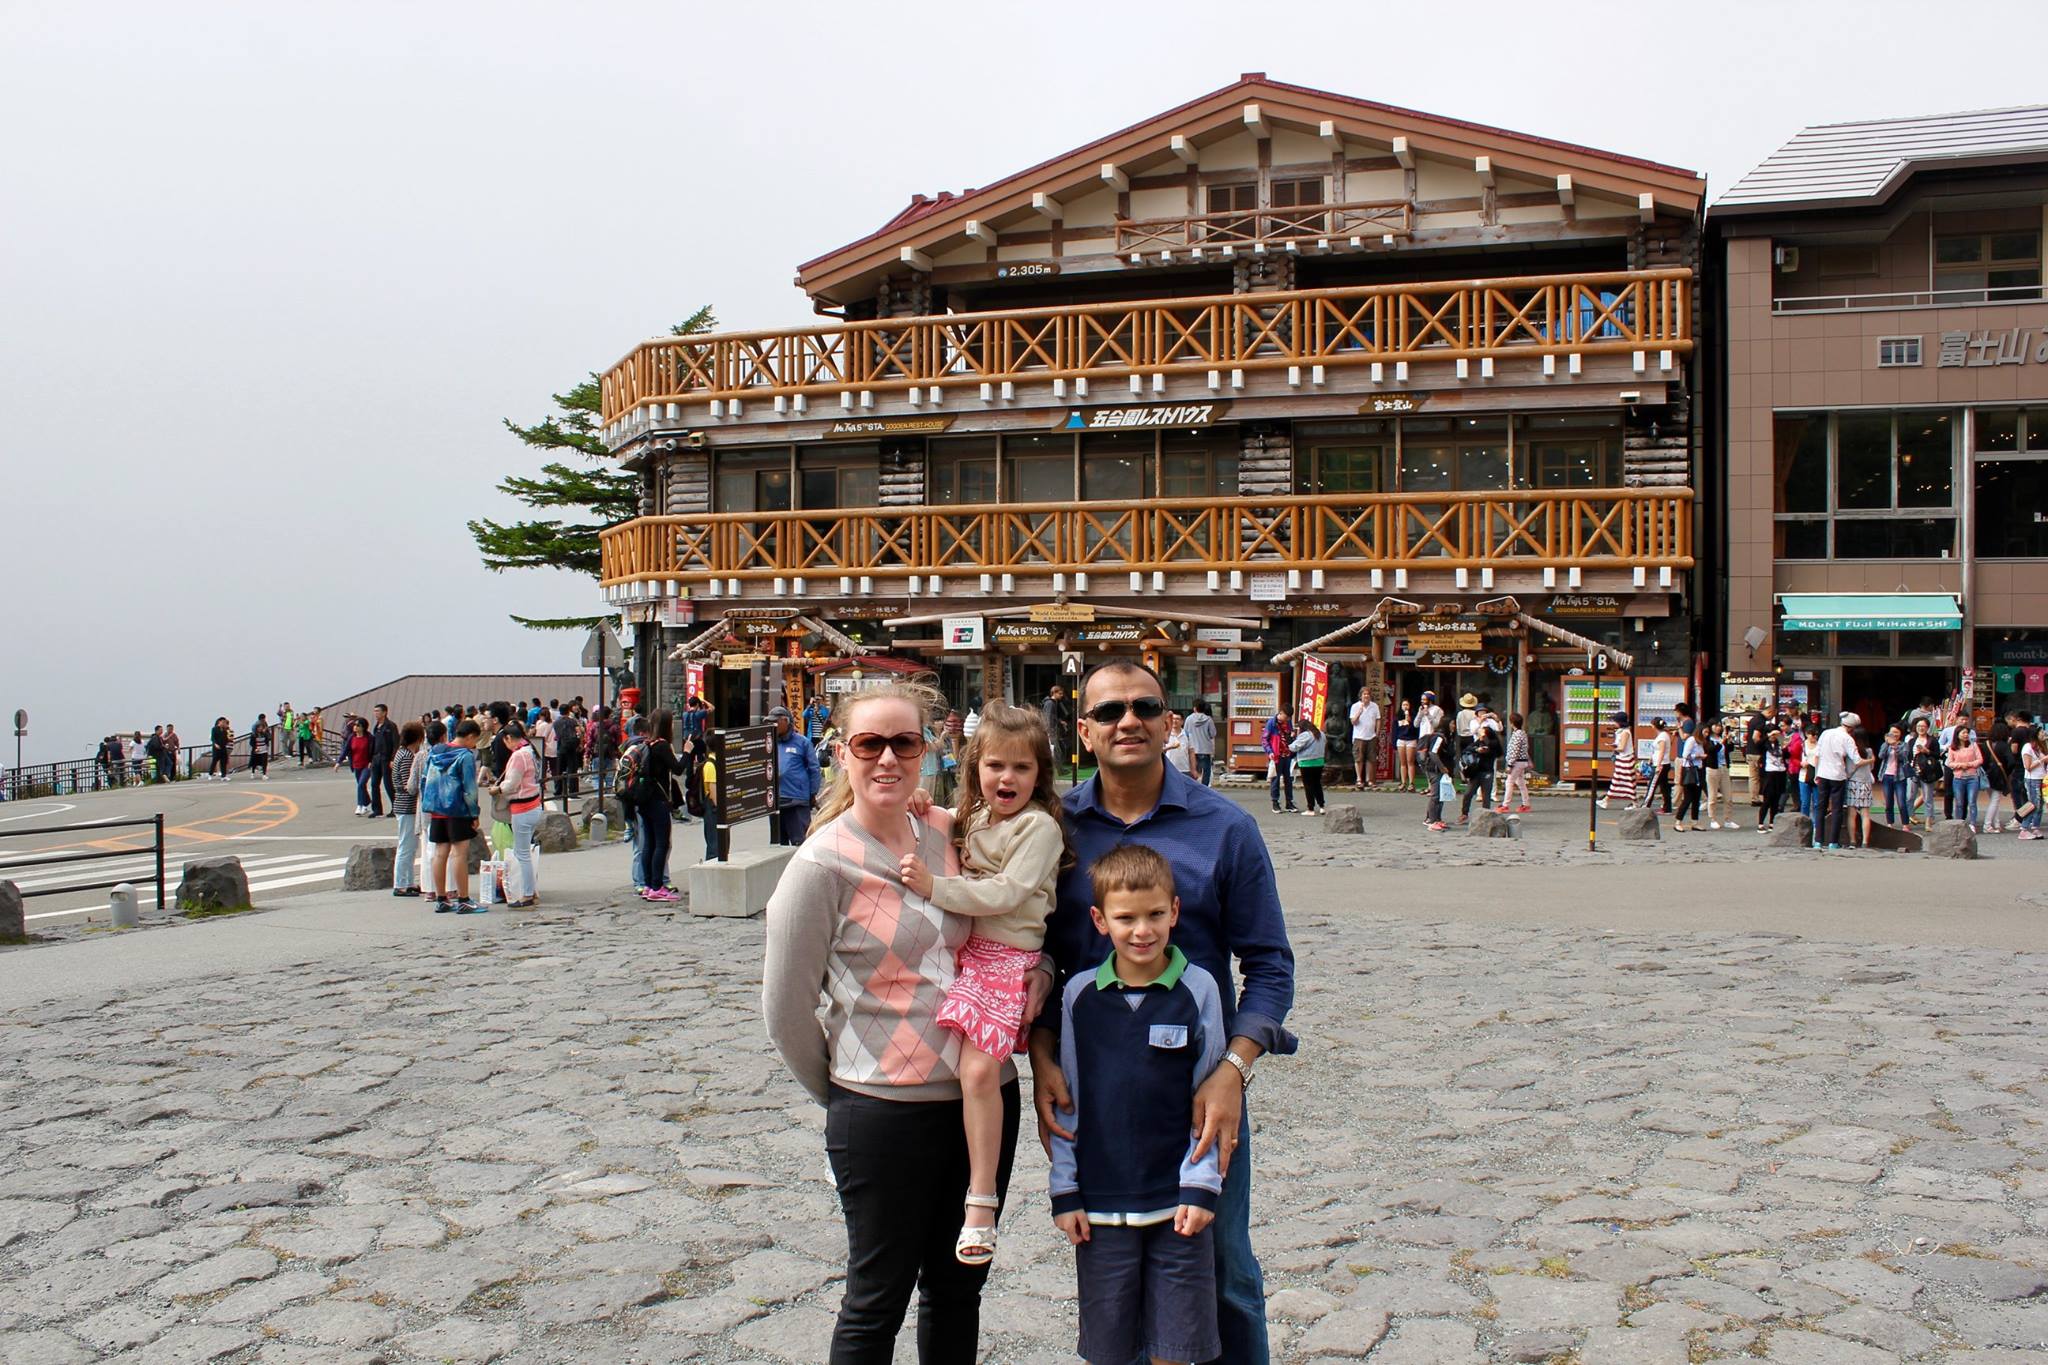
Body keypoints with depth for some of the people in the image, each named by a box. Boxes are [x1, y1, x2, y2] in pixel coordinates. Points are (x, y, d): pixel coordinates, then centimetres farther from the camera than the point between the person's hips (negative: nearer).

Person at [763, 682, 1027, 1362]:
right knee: (876, 1302, 10)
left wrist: (1036, 969, -1)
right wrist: (840, 1092, 2)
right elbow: (785, 1011, -9)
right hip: (885, 1111, -5)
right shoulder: (823, 864, -14)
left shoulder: (949, 832, 1)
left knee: (957, 1286, 20)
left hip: (987, 1094, 5)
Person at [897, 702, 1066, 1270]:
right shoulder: (971, 818, 16)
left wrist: (935, 887, -22)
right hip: (965, 952, 8)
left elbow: (1005, 893, -18)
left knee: (978, 1067, -21)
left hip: (1009, 960, -8)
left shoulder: (1039, 827, -7)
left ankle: (981, 1204, -17)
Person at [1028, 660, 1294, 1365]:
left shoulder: (1225, 826, -5)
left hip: (1200, 1092, -1)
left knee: (1222, 1273, 10)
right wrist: (1042, 1059, -9)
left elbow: (1269, 963, -4)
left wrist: (1234, 1069, -16)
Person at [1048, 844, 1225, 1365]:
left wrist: (1200, 1187, -5)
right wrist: (1064, 1191, 3)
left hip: (1177, 1203, -1)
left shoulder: (1198, 990, -4)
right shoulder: (1080, 995, 0)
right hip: (1100, 1205, 1)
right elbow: (1065, 1100, 6)